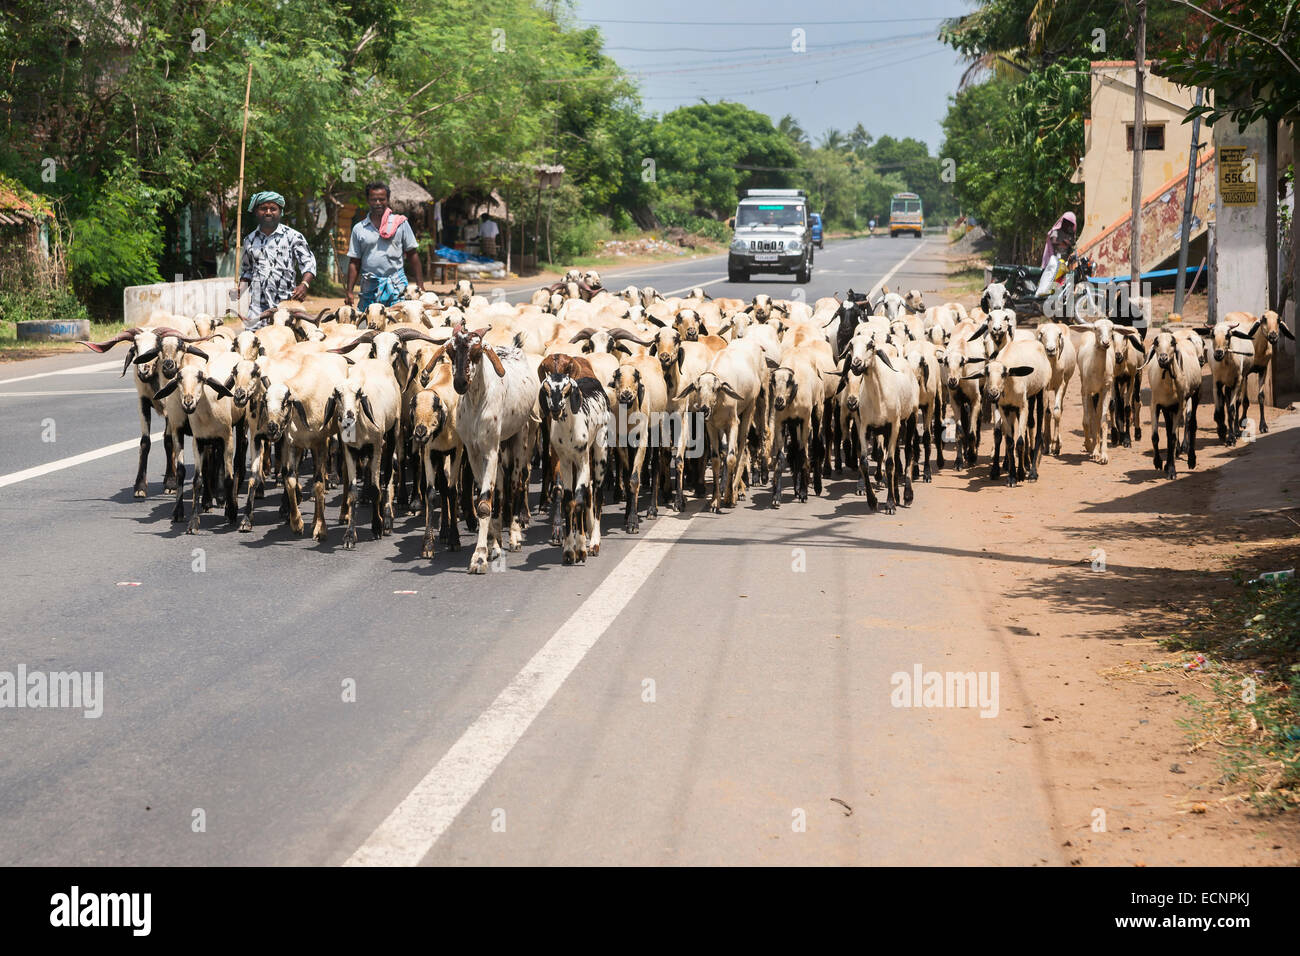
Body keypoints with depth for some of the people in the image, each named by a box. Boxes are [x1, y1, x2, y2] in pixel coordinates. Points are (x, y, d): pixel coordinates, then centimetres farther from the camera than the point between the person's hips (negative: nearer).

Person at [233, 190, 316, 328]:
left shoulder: (293, 237, 4)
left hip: (286, 302, -3)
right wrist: (241, 287, 10)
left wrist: (304, 285, -19)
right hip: (257, 305, 3)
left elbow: (308, 263, 0)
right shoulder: (250, 240, 17)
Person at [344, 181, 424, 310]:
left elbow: (412, 255, 7)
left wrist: (420, 285, 0)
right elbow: (354, 262, 11)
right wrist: (349, 291, 4)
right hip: (369, 288, 1)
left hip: (396, 286, -1)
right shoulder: (359, 229, 10)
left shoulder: (400, 223, 6)